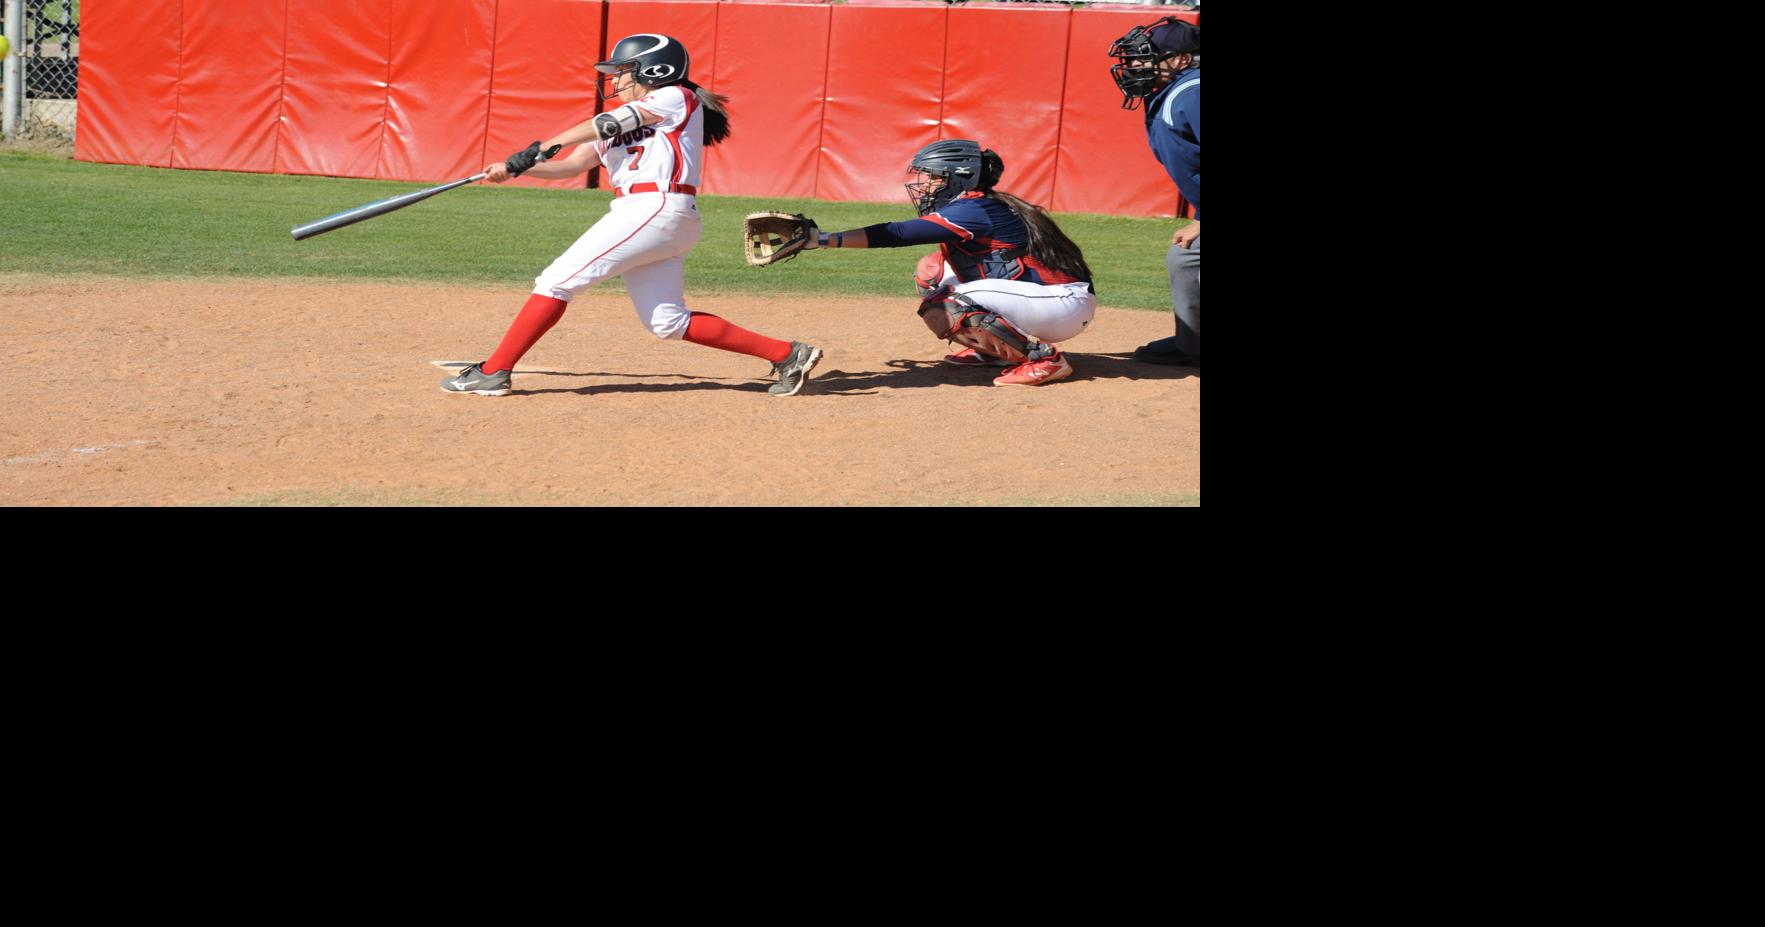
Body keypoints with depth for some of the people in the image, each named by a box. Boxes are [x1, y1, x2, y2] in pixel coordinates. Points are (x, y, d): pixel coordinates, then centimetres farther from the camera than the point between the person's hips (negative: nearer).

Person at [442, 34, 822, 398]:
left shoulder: (677, 98, 1)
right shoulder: (622, 122, 25)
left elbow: (608, 124, -10)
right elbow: (571, 165, 17)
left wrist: (542, 148, -15)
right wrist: (516, 168, 3)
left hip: (658, 207, -9)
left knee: (556, 281, -9)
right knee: (669, 322, 5)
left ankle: (492, 373, -8)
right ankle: (786, 354, 7)